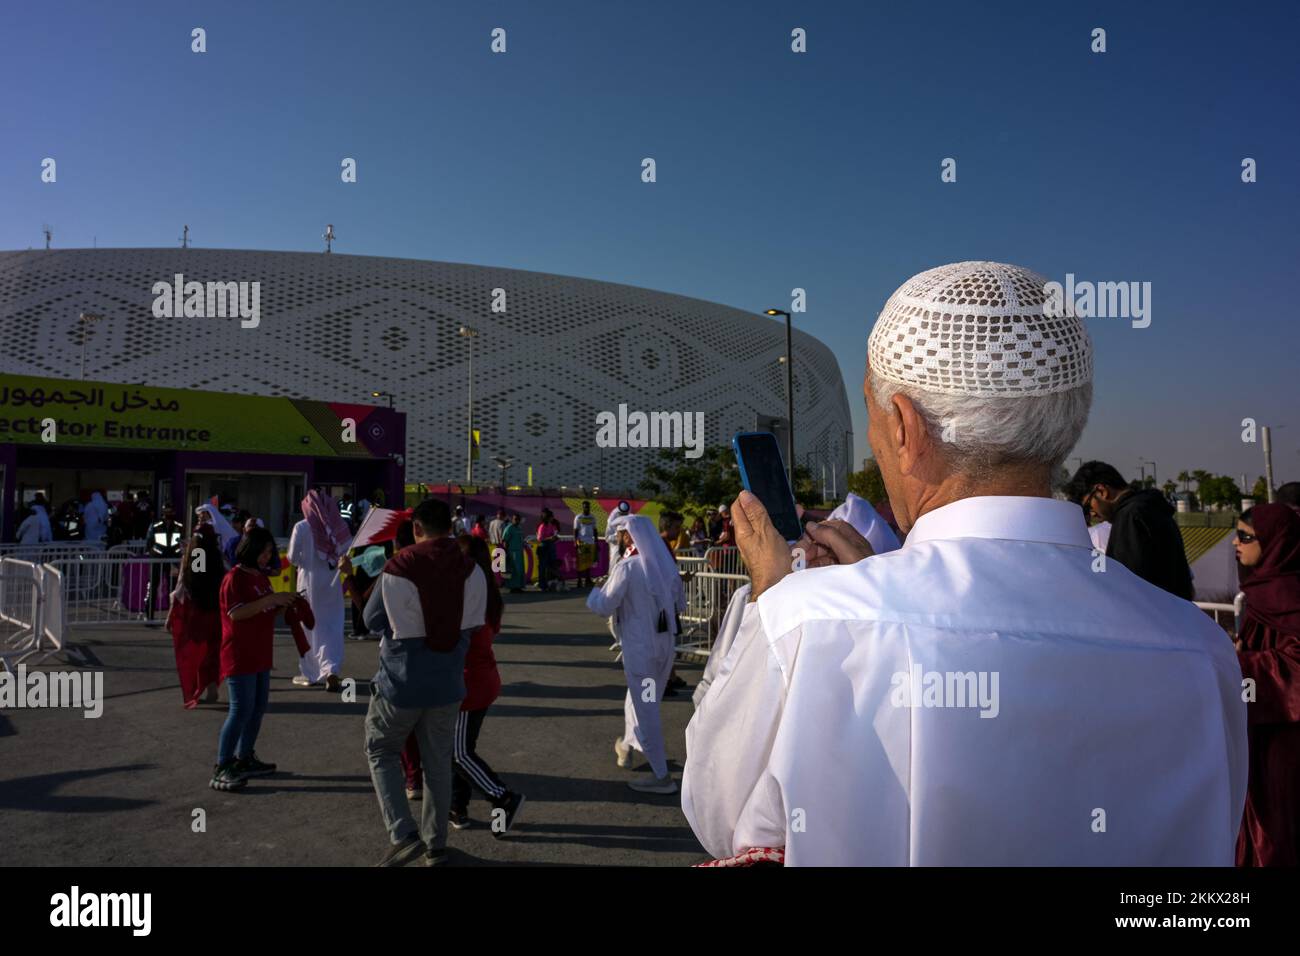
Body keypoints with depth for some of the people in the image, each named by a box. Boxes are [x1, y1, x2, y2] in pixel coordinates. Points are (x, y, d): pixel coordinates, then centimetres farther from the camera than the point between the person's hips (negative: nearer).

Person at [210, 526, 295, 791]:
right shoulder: (234, 577, -12)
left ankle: (245, 759, 25)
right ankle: (221, 769, -4)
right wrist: (271, 599, -26)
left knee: (258, 708, 13)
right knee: (241, 710, -10)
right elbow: (236, 612, -23)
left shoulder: (261, 577, 15)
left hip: (260, 656, 9)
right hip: (239, 657, -9)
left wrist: (281, 605, 6)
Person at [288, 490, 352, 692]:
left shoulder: (302, 527, -10)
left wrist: (302, 561, 13)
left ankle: (310, 673, 18)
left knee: (311, 627, 11)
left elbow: (292, 558, -8)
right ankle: (331, 670, -6)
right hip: (333, 582, 2)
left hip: (309, 581, -2)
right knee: (333, 627, 8)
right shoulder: (340, 525, -4)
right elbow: (349, 553, -2)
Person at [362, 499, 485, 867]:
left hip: (402, 682, -3)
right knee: (438, 762, 17)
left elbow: (372, 620, -4)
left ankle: (403, 834, 7)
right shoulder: (472, 570, -7)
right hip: (448, 683, 3)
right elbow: (474, 625, 0)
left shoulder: (397, 569, -17)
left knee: (381, 753, 18)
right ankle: (436, 844, 27)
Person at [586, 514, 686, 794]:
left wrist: (593, 594, 8)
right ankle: (627, 746, 43)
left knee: (645, 709, 1)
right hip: (666, 643, 6)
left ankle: (662, 776, 4)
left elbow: (605, 606, -13)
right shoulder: (667, 564, 2)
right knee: (642, 700, 24)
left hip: (640, 647, -6)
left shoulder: (627, 567, -16)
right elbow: (681, 604, 11)